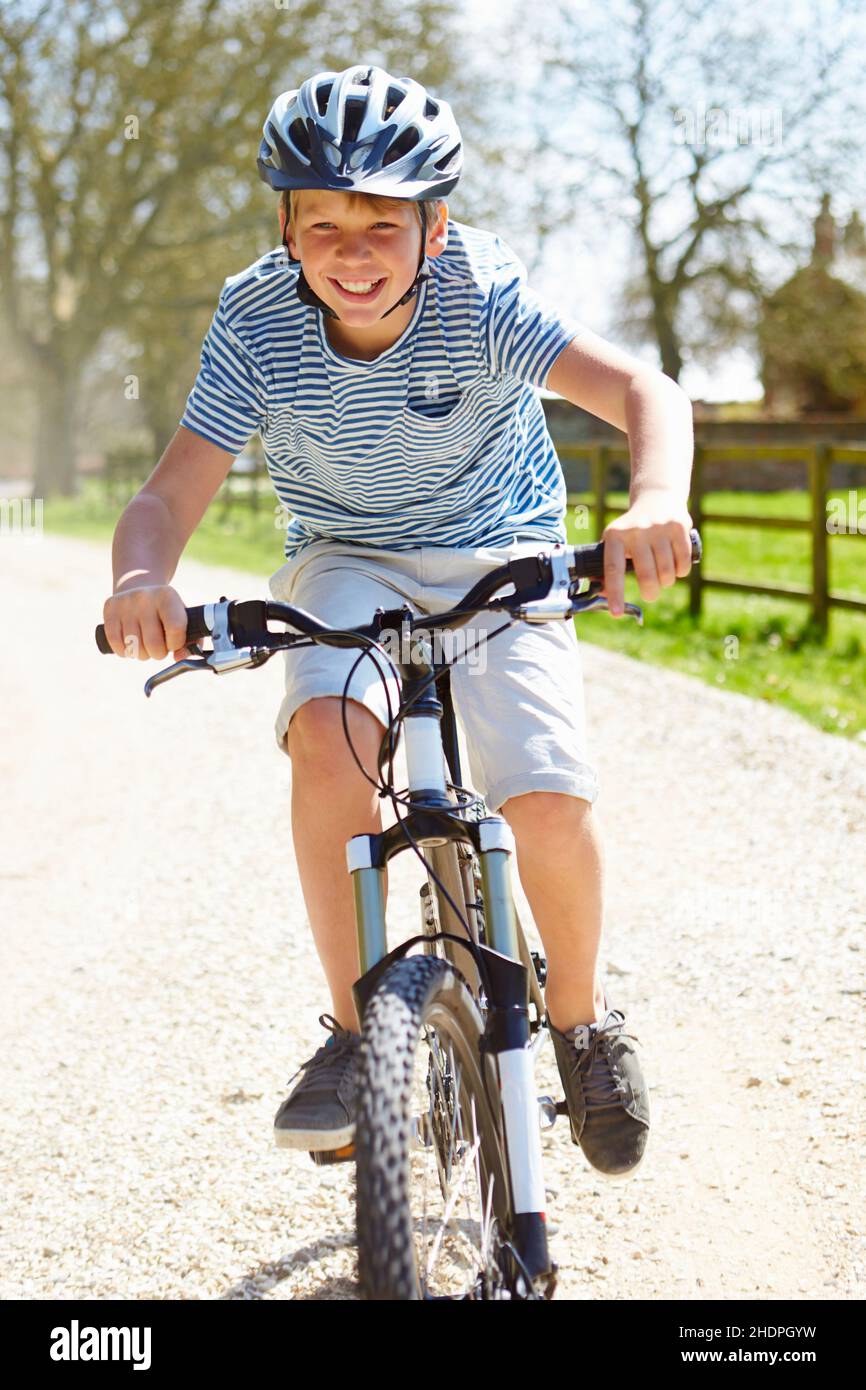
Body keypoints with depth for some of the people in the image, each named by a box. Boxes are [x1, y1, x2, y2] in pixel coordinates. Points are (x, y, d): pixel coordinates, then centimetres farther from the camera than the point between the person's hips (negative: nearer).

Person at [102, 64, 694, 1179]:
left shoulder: (479, 295, -24)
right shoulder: (257, 323, -19)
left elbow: (642, 391, -34)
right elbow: (172, 493, -24)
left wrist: (655, 500, -56)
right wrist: (141, 578, -47)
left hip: (499, 558, -1)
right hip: (346, 563, 1)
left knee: (548, 799, -21)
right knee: (329, 729, -32)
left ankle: (580, 1016, 9)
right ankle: (354, 1027, -14)